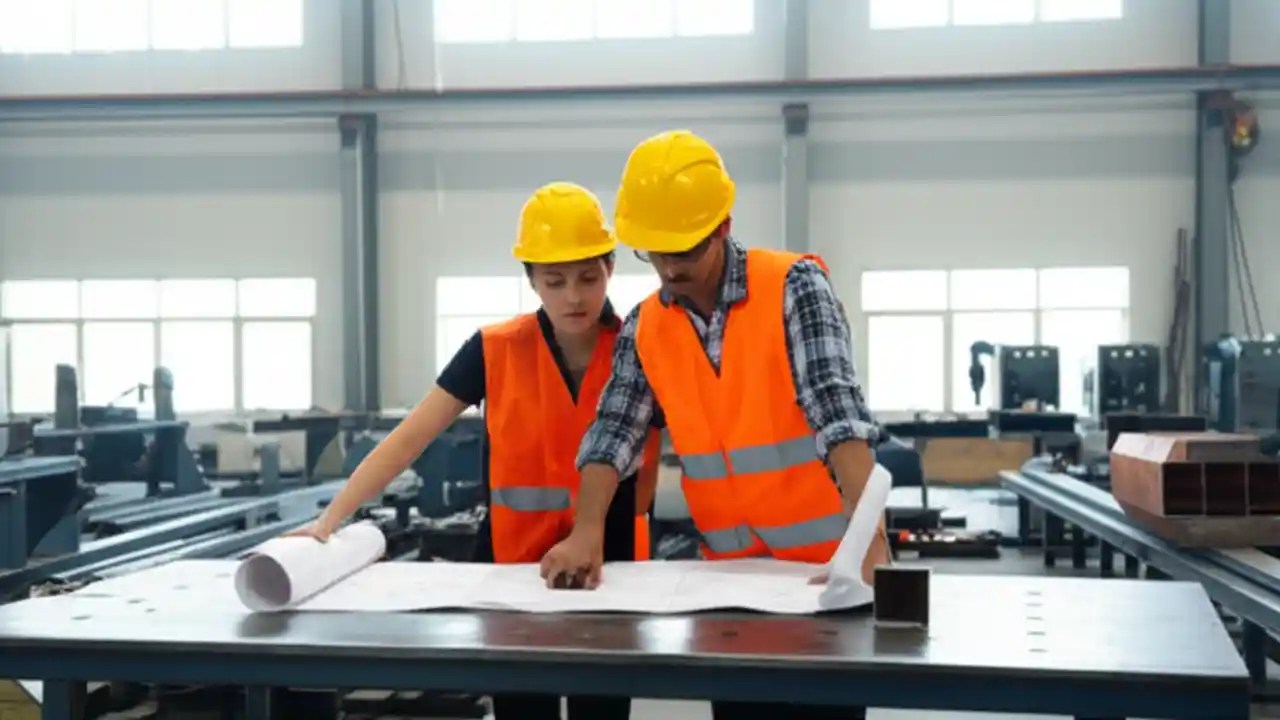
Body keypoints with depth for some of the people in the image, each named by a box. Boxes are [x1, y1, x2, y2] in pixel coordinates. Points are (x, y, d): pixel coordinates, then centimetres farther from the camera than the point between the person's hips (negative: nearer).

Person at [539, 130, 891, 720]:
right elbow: (613, 435, -5)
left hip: (826, 558, -4)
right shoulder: (645, 329, 1)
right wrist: (587, 533, -23)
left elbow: (838, 410, -23)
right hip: (728, 564, 4)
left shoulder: (794, 287, -12)